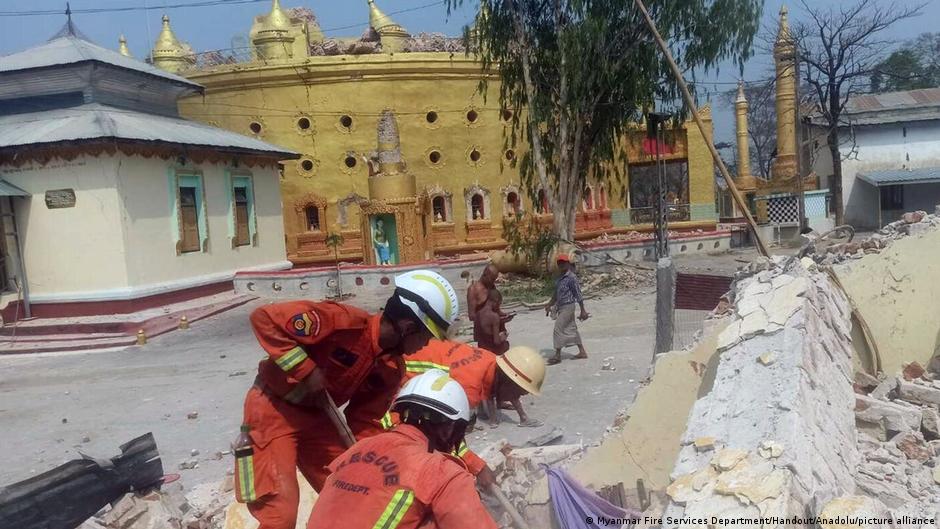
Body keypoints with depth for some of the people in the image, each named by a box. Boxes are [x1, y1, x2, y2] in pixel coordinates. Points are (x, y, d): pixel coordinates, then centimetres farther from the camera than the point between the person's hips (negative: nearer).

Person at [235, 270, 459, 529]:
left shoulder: (393, 369, -4)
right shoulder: (343, 321, -29)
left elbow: (362, 421, 3)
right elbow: (264, 318, -28)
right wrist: (306, 370, -27)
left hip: (318, 416, 8)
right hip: (274, 409, -7)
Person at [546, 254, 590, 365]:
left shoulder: (571, 278, -15)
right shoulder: (559, 277, 11)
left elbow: (578, 295, -15)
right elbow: (556, 294, 21)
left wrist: (583, 311, -14)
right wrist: (549, 305, 17)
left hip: (568, 307, -9)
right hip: (561, 307, 9)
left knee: (558, 329, -9)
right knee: (571, 328, 13)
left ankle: (557, 356, -2)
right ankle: (582, 352, 21)